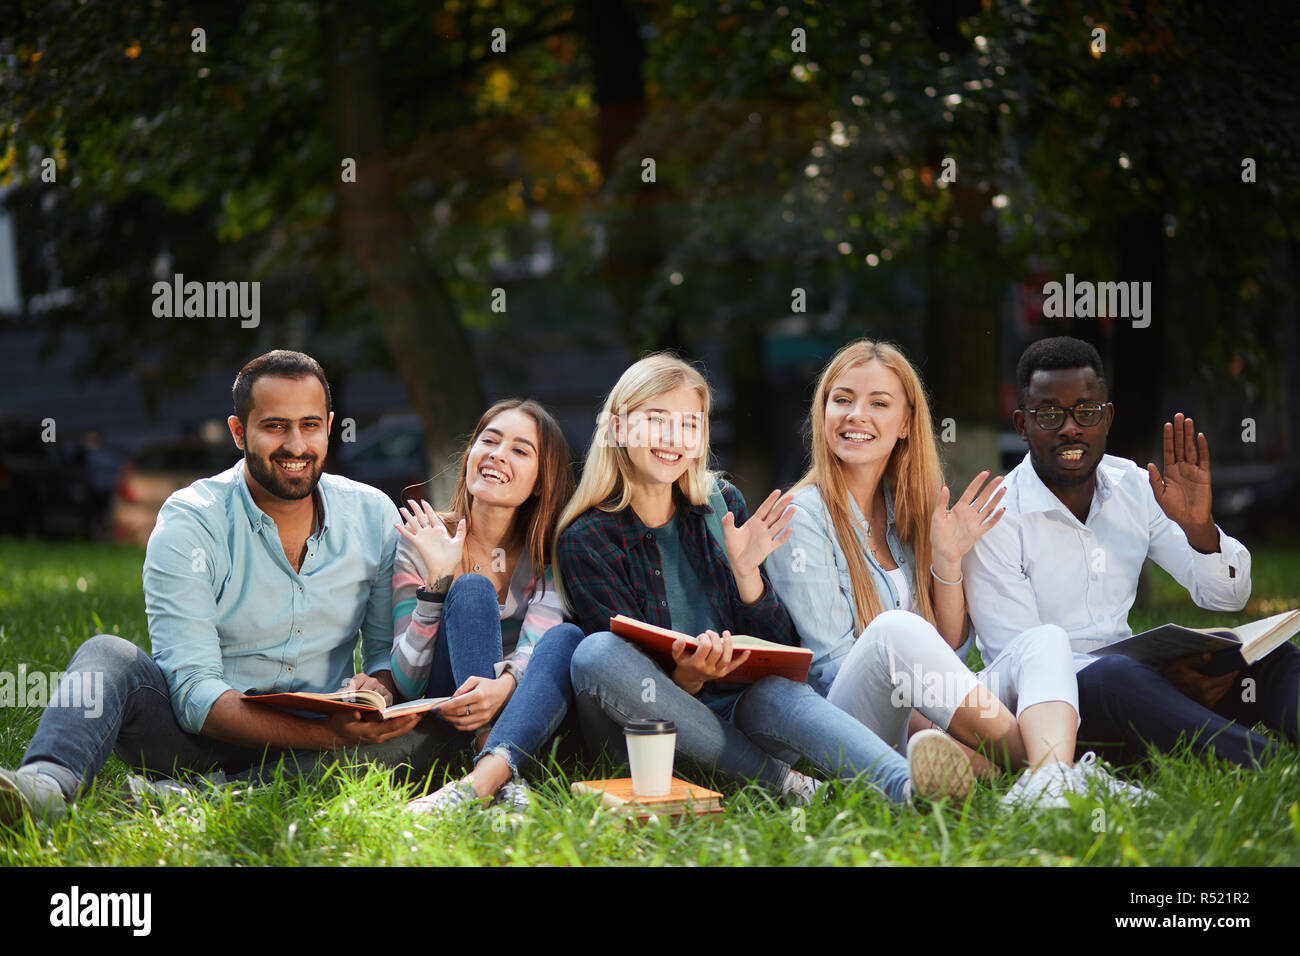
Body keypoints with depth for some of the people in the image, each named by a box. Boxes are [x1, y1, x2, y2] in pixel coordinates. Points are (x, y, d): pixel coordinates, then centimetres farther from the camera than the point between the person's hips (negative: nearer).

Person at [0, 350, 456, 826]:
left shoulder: (373, 516, 1)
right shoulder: (189, 522, -11)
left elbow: (391, 647, 8)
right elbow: (194, 693, -19)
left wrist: (380, 687, -19)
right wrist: (328, 733, -34)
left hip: (317, 738, 3)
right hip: (204, 735, -2)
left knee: (429, 729, -26)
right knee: (107, 655, -25)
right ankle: (47, 784, -58)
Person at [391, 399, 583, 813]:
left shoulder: (547, 555, 3)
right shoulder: (420, 546, -1)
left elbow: (536, 645, -17)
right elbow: (407, 684, -9)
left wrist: (504, 685, -40)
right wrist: (438, 578, -20)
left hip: (524, 723, 1)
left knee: (566, 638, -28)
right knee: (473, 589, -23)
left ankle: (484, 778, -51)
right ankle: (501, 780, -42)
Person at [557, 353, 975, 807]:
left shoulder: (721, 504, 10)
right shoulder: (586, 540, -1)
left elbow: (779, 650, 8)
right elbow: (630, 665, -9)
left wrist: (746, 572, -10)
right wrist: (685, 679, -30)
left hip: (740, 711, 2)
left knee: (779, 693, -32)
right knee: (596, 652, -32)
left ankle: (910, 786, -62)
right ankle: (778, 781, -29)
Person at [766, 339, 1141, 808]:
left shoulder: (909, 511, 16)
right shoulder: (803, 517, -3)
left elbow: (949, 653, 16)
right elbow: (832, 665, -11)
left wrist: (947, 560, -1)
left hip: (926, 717, 6)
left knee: (1044, 639, -17)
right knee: (894, 629, -35)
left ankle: (1053, 778, -49)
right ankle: (1030, 761, -33)